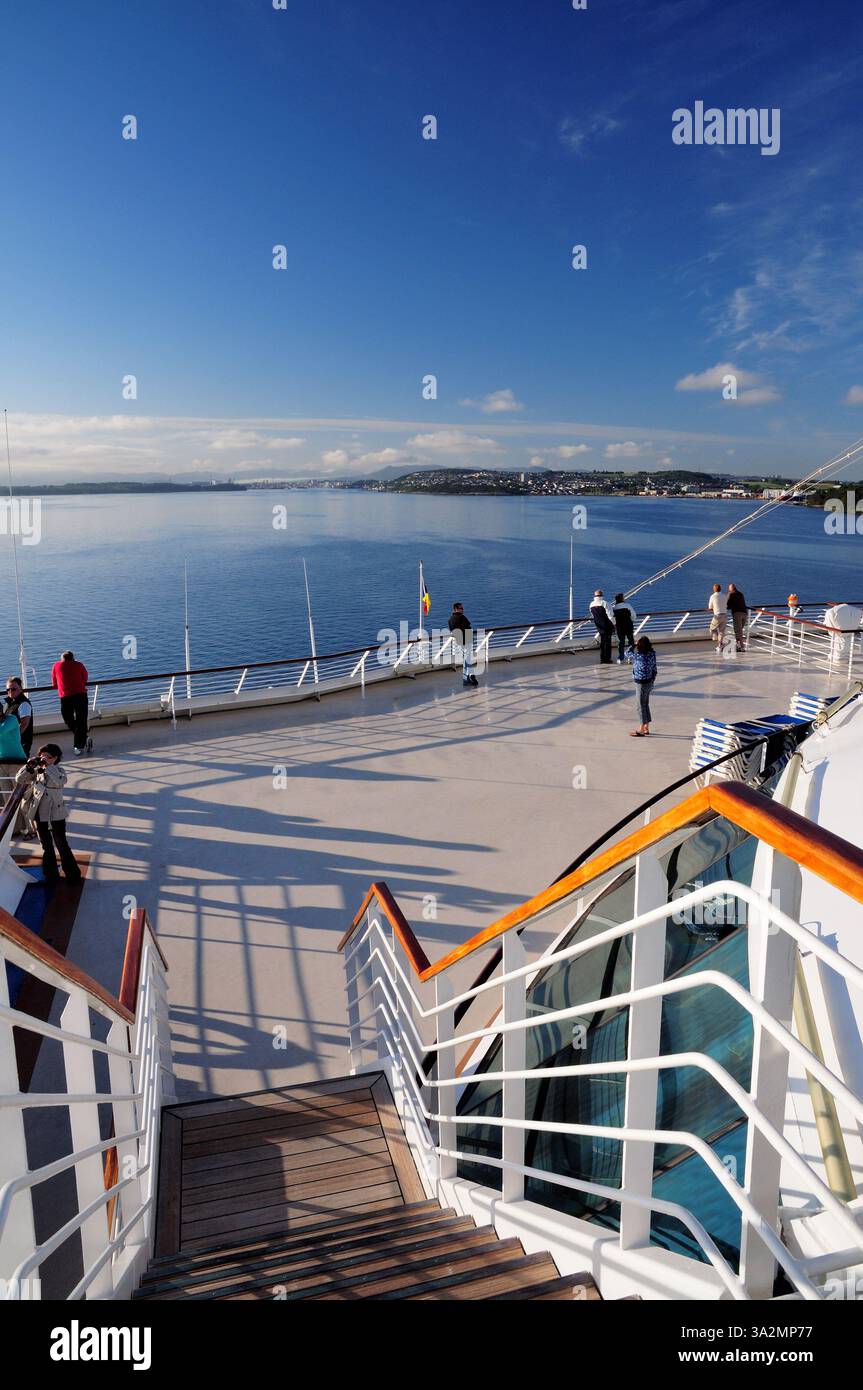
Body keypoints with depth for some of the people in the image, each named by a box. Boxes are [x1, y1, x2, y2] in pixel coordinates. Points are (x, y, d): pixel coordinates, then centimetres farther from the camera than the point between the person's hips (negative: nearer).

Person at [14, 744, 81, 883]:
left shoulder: (59, 771, -10)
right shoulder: (36, 771, 2)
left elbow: (60, 781, -30)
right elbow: (19, 780, -1)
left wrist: (48, 766, -30)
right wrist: (29, 766, -14)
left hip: (56, 815, -4)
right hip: (39, 814, 4)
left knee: (61, 844, 1)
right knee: (47, 846, 15)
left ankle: (73, 874, 13)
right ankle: (51, 875, 27)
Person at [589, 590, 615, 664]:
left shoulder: (591, 604, 2)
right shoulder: (604, 603, -17)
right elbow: (610, 615, -17)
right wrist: (614, 624, -7)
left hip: (598, 625, 5)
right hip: (607, 625, -5)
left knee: (602, 641, 14)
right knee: (607, 641, 3)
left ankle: (602, 659, 14)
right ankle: (607, 659, 4)